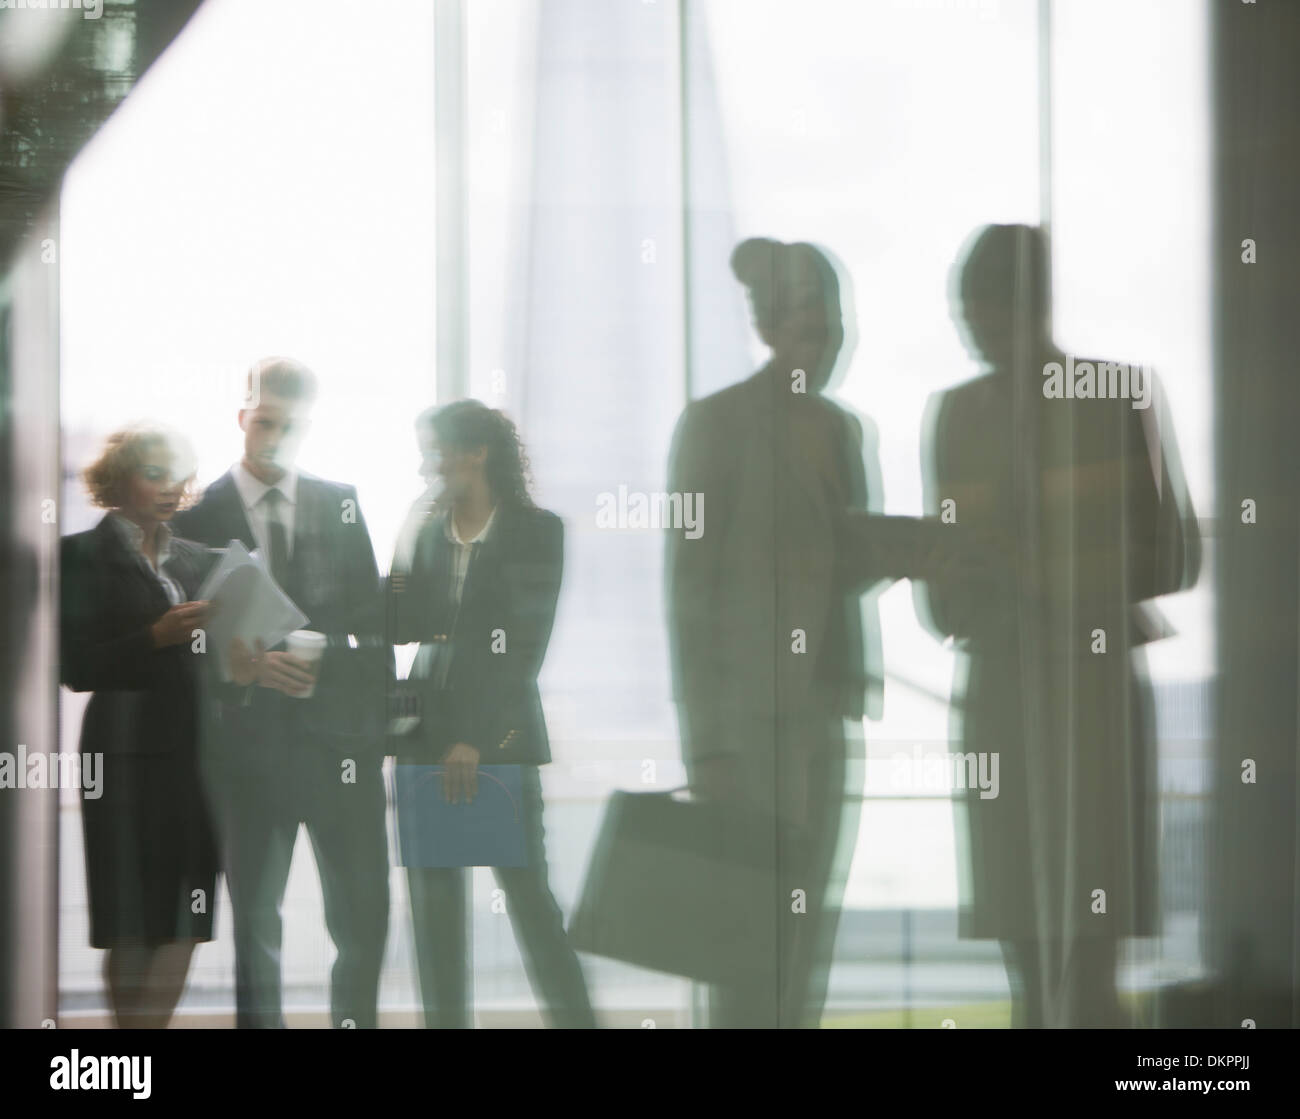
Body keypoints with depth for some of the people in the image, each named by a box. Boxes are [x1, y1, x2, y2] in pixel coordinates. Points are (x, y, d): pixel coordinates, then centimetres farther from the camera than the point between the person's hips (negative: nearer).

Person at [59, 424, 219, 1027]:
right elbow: (76, 667, -8)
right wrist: (155, 637, -16)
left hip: (194, 752, 5)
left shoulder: (197, 559, 16)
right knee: (134, 924, -3)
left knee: (183, 923, 2)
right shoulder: (84, 556, 0)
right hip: (127, 756, -5)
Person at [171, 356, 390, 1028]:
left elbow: (370, 617, 7)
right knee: (255, 920, 5)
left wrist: (374, 728, 0)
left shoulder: (340, 503, 8)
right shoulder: (199, 516, 2)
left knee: (364, 917, 0)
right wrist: (241, 668, -20)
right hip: (249, 740, -1)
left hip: (338, 737, 1)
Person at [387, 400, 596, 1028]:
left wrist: (477, 741, -13)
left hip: (501, 738, -5)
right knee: (434, 900, 3)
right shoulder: (429, 529, 12)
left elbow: (524, 647, -7)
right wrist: (406, 544, -5)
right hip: (427, 732, 5)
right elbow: (400, 627, 7)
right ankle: (445, 1021, 8)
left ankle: (575, 1019, -1)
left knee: (527, 894, -7)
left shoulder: (535, 532, -2)